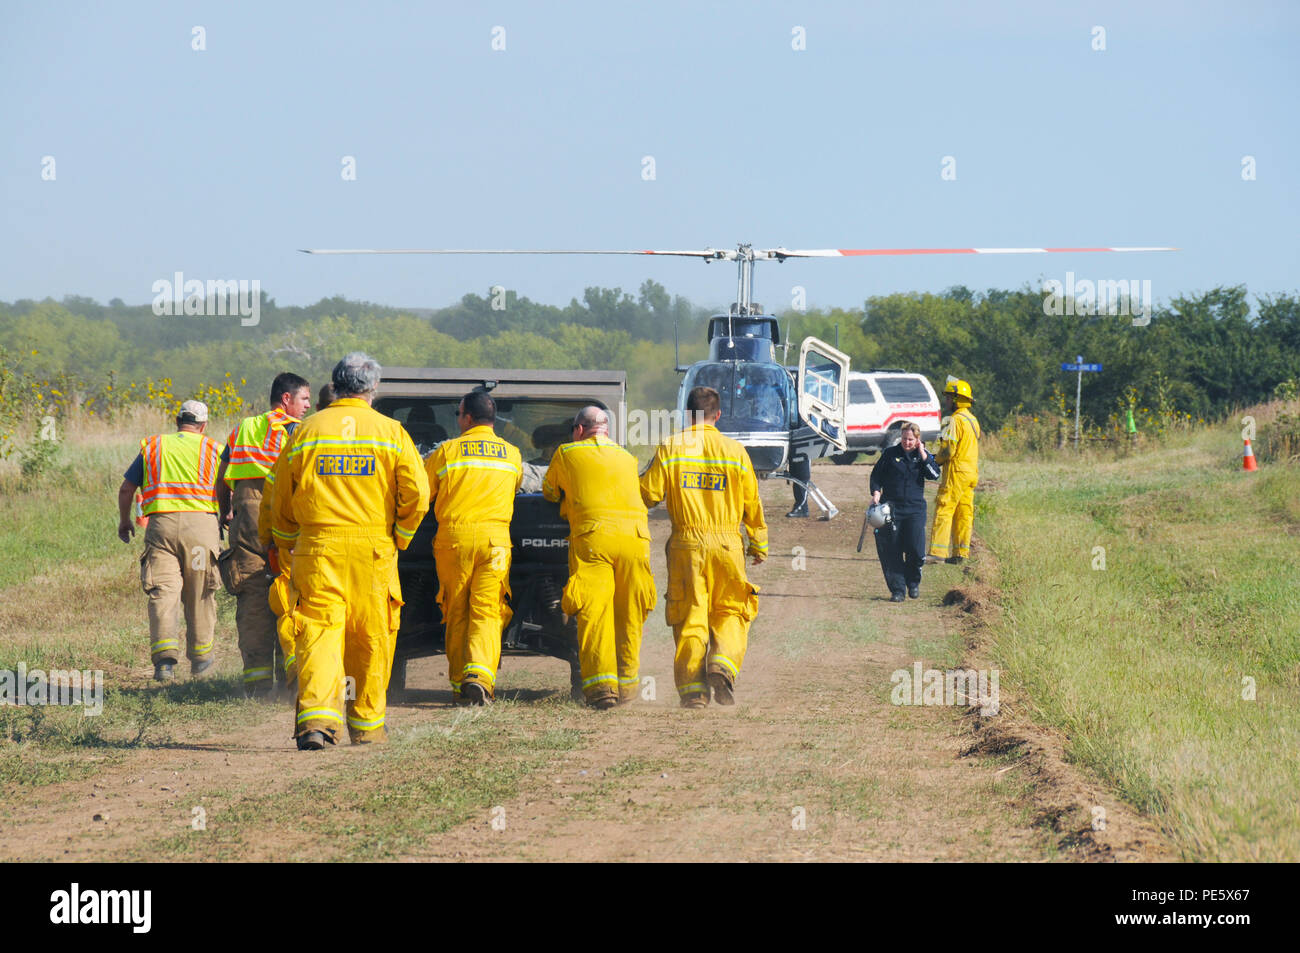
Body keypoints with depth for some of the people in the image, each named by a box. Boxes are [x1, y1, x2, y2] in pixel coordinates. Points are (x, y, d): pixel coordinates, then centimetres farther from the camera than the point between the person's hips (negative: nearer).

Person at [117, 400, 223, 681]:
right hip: (201, 522, 0)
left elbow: (126, 488, 15)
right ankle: (200, 655, 22)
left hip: (161, 523, 0)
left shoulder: (152, 447, 16)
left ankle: (164, 657, -20)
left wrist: (124, 521, 29)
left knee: (163, 593, -5)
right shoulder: (212, 449, 14)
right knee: (200, 594, 11)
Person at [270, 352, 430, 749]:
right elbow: (417, 494, -5)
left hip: (317, 549, 0)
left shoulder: (307, 431, 6)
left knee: (319, 632, -4)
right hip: (373, 551, 0)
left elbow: (281, 501, 12)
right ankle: (367, 726, 18)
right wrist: (399, 538, 10)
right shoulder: (390, 432, 3)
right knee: (372, 641, 10)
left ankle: (316, 718, -22)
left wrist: (284, 545, 26)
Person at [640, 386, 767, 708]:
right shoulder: (735, 451, 2)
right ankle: (723, 665, -12)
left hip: (686, 543, 0)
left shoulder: (670, 448, -1)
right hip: (727, 543, 0)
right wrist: (759, 545, 17)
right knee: (730, 612, 12)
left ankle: (692, 689, -1)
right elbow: (752, 505, 7)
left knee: (689, 614, 5)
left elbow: (648, 494, -2)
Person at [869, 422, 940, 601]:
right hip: (891, 507, 0)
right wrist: (876, 492, -6)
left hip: (915, 508, 0)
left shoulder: (924, 455, 8)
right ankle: (897, 588, 6)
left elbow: (934, 475, -7)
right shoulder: (890, 454, 5)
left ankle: (913, 583, 14)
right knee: (892, 552, -2)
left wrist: (923, 455, -11)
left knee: (916, 549, -11)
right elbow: (876, 475, 10)